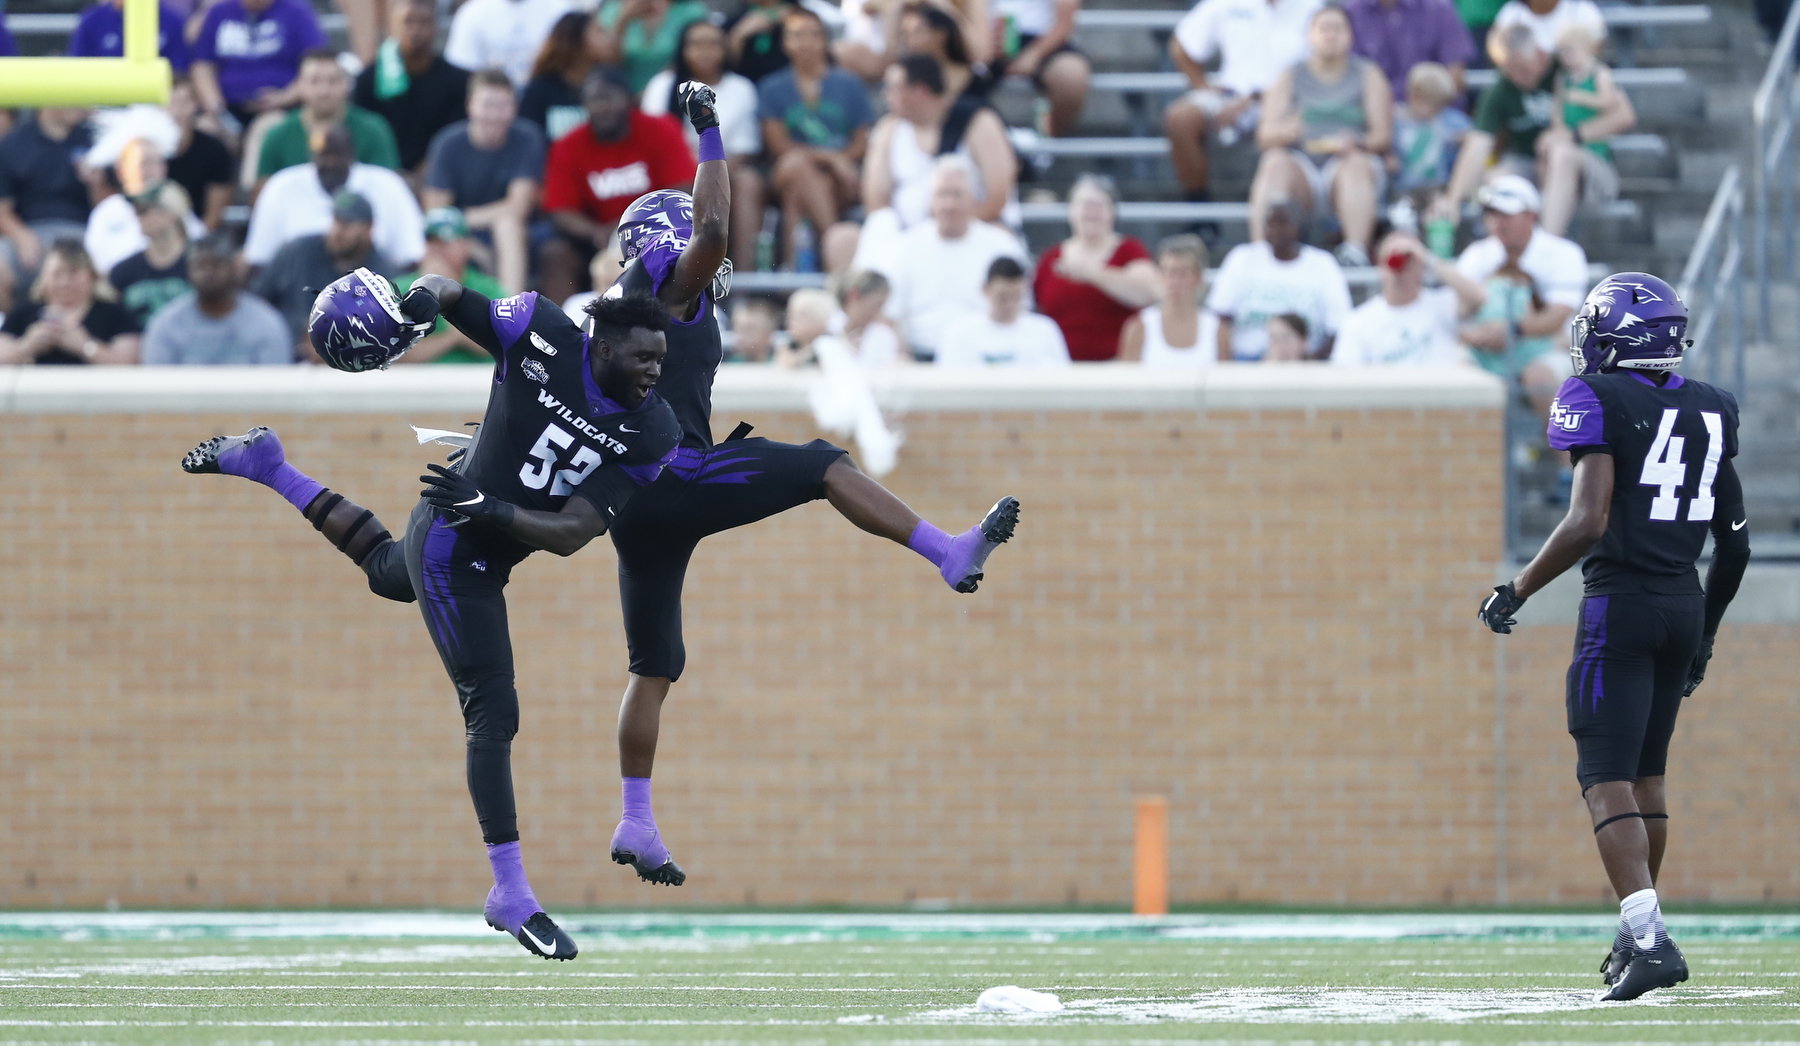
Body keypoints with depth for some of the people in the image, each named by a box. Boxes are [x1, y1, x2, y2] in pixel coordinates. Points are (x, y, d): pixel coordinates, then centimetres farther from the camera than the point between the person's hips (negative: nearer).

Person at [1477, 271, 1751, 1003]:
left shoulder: (1598, 402, -11)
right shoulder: (1708, 413, 10)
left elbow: (1588, 522, -20)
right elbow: (1734, 544, 13)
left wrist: (1516, 592, -9)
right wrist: (1704, 636, 25)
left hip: (1620, 605, -7)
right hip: (1685, 605, 7)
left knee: (1608, 780, -7)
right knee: (1647, 773, 18)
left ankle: (1649, 941, -20)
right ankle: (1639, 936, 24)